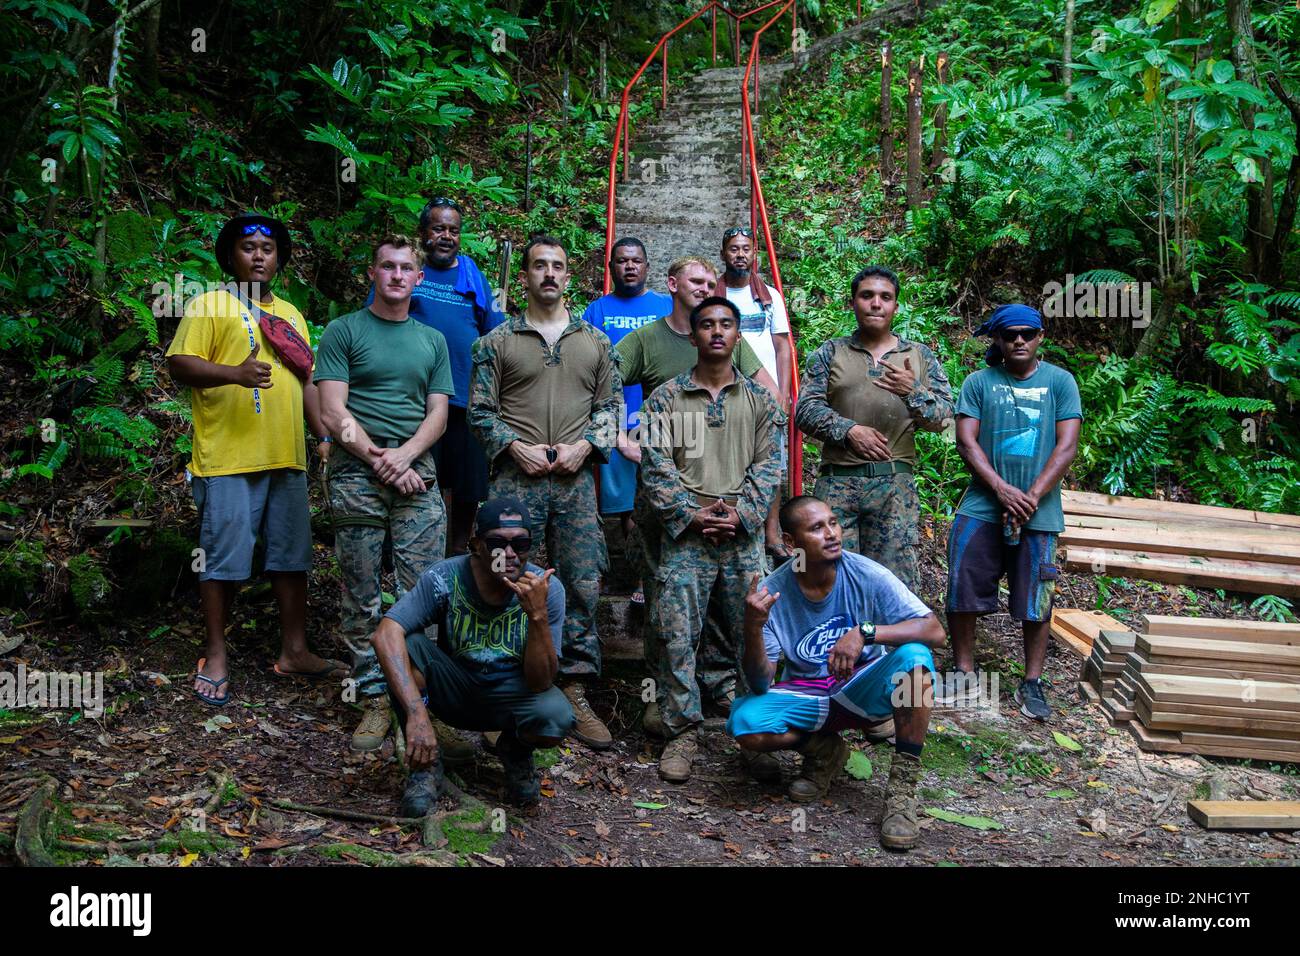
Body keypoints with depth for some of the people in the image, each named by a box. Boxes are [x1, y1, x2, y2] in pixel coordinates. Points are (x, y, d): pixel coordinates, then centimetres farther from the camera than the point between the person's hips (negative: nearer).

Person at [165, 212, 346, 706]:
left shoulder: (290, 315, 21)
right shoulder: (210, 304, 2)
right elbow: (180, 364, -8)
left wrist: (325, 436, 14)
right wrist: (235, 372, -24)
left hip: (287, 458, 6)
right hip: (228, 458, -6)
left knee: (291, 554, 9)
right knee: (224, 557, -2)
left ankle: (294, 651, 20)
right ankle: (215, 658, 12)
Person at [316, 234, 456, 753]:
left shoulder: (432, 340, 18)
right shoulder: (344, 331, 8)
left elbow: (438, 413, 11)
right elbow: (333, 412, -1)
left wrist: (405, 454, -7)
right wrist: (379, 461, -9)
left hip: (418, 475, 2)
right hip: (357, 476, -2)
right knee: (363, 597, 1)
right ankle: (374, 699, 9)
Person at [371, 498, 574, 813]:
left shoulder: (547, 588, -21)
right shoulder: (445, 578, -22)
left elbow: (540, 683, -23)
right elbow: (385, 635, -34)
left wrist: (538, 615, -39)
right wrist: (417, 715, -44)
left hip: (511, 696, 0)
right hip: (454, 689, 0)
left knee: (556, 717, -32)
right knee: (406, 646, -28)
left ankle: (515, 750, 7)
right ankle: (427, 763, -8)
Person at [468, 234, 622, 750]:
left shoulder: (595, 341, 14)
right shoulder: (497, 341, 8)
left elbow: (609, 404, 12)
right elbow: (480, 409, 5)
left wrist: (585, 445, -4)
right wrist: (515, 446, -9)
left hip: (575, 478, 2)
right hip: (515, 478, -2)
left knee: (583, 585, 0)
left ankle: (575, 690, 10)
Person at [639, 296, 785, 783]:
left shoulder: (759, 400, 12)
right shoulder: (666, 398, 7)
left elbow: (767, 466, 5)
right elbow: (655, 467, 0)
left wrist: (739, 514, -9)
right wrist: (692, 514, -11)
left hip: (744, 536, 1)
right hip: (684, 535, -1)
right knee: (677, 635, -2)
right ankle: (682, 730, 11)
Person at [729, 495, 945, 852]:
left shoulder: (867, 575, -16)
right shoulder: (771, 591, -14)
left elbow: (935, 631, -23)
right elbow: (761, 684, -14)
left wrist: (865, 633, -38)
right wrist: (752, 627, -33)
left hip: (864, 688, 0)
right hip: (806, 695, 1)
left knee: (914, 658, -31)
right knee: (745, 724, -28)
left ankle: (902, 792, -19)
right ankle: (824, 750, 5)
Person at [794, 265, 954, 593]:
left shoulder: (921, 357, 14)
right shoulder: (830, 353, 12)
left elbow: (943, 417, 5)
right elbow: (805, 409, 2)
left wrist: (913, 392, -15)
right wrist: (849, 430, -12)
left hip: (895, 484, 1)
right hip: (836, 483, 0)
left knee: (897, 581, -1)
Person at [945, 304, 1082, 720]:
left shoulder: (1059, 382, 5)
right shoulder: (978, 382, 5)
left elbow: (1066, 446, -2)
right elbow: (966, 441, -2)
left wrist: (1032, 497, -12)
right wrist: (1002, 490, -14)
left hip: (1039, 511, 0)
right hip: (981, 508, 1)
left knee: (1035, 600, 3)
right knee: (962, 589, -1)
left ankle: (1032, 684, 17)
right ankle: (965, 675, 15)